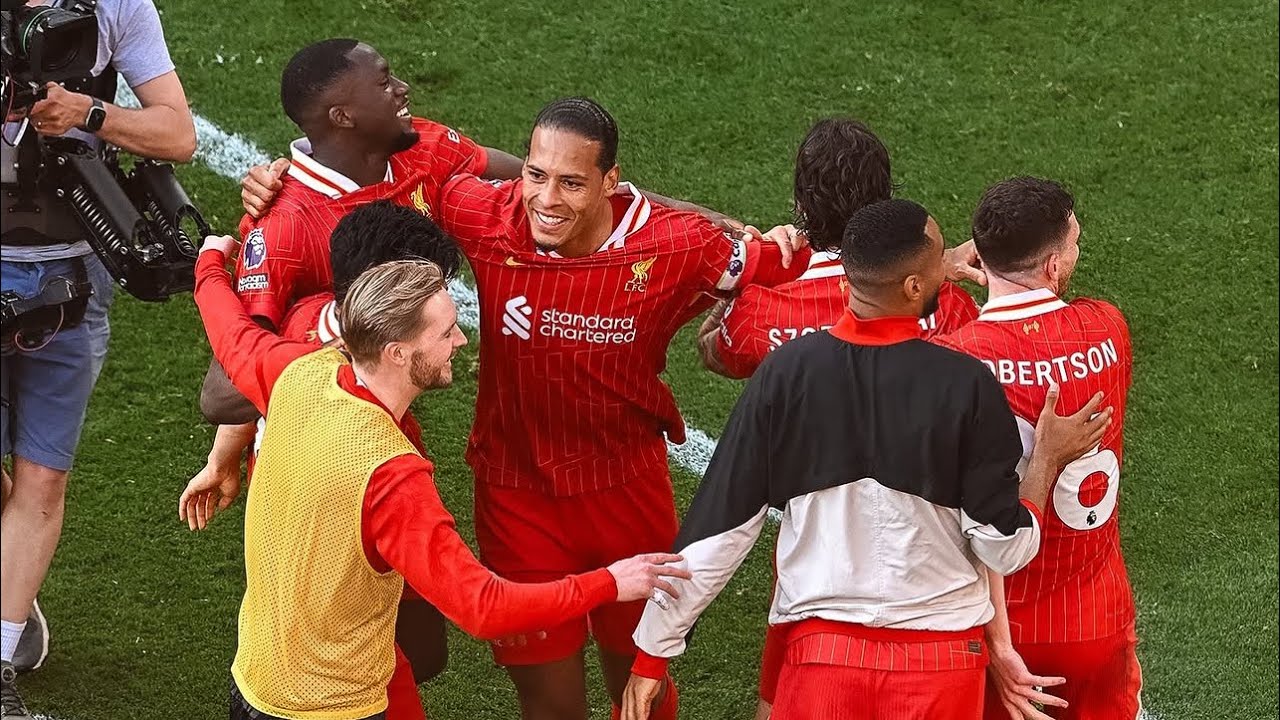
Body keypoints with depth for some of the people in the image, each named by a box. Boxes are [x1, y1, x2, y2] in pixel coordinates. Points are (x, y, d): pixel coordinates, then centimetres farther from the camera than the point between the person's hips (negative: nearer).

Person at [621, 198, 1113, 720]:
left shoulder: (784, 373, -8)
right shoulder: (966, 384, -13)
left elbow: (717, 528, -6)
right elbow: (1005, 549, -9)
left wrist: (652, 653, 2)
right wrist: (1049, 457, 7)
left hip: (820, 649, 1)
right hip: (939, 656, 0)